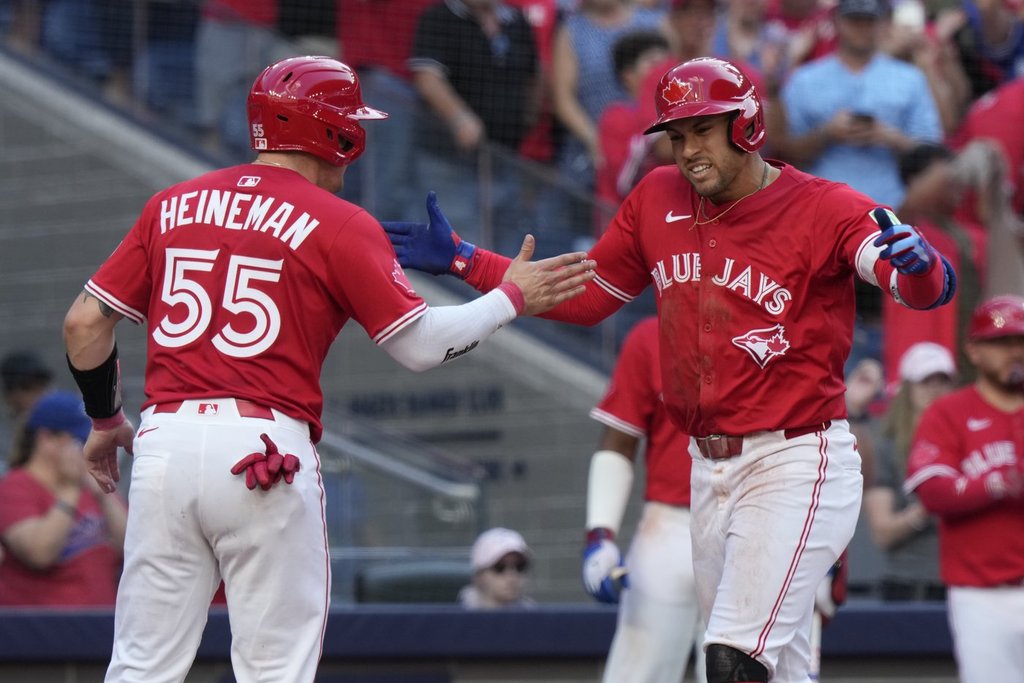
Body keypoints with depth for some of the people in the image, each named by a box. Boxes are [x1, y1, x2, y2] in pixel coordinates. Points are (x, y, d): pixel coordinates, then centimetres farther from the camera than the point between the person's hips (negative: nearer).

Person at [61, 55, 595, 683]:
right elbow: (420, 345, -2)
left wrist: (106, 421, 26)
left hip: (164, 442, 4)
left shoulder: (172, 206, 14)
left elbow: (85, 323, 11)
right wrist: (512, 298, 13)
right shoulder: (339, 225, 0)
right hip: (266, 444, -4)